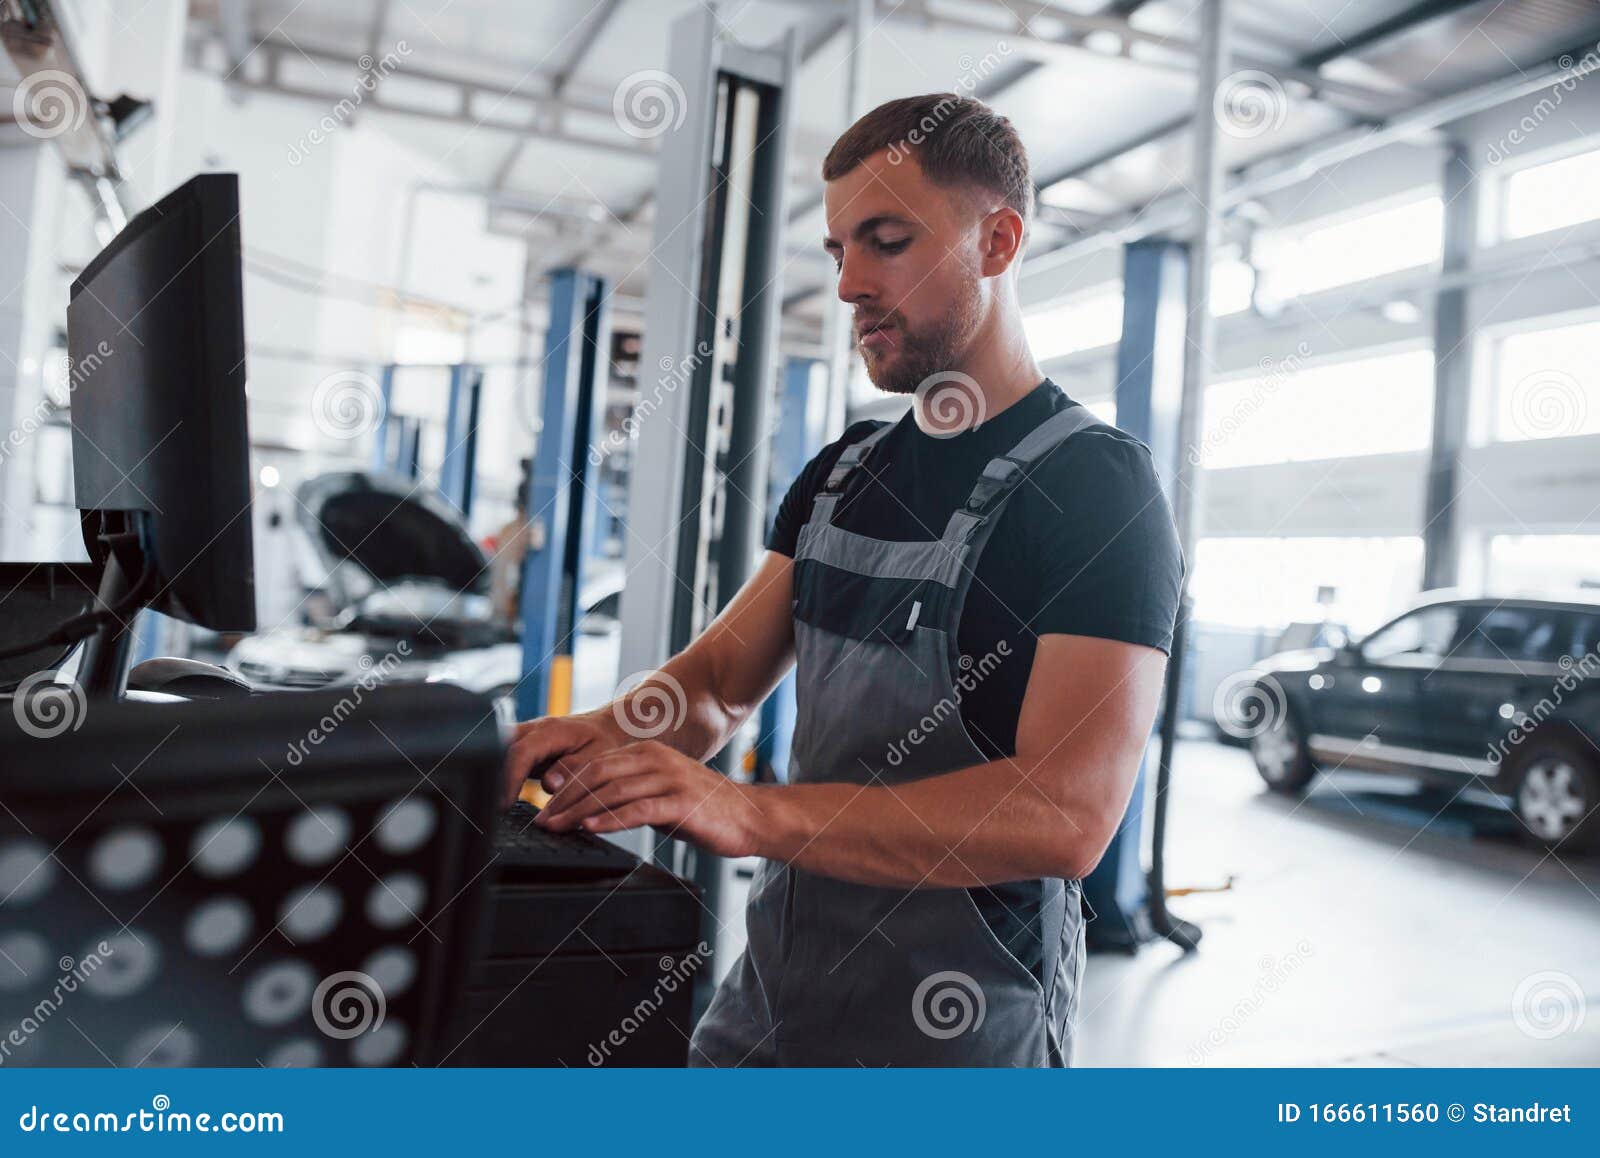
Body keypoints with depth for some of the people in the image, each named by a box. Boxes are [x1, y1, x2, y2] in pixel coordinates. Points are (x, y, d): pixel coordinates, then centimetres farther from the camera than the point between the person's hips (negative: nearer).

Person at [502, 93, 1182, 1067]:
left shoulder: (1099, 487, -15)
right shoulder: (844, 474, 8)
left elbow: (1067, 814, -26)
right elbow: (722, 678, 8)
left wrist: (755, 814, -33)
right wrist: (611, 732, -14)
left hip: (957, 1026, -6)